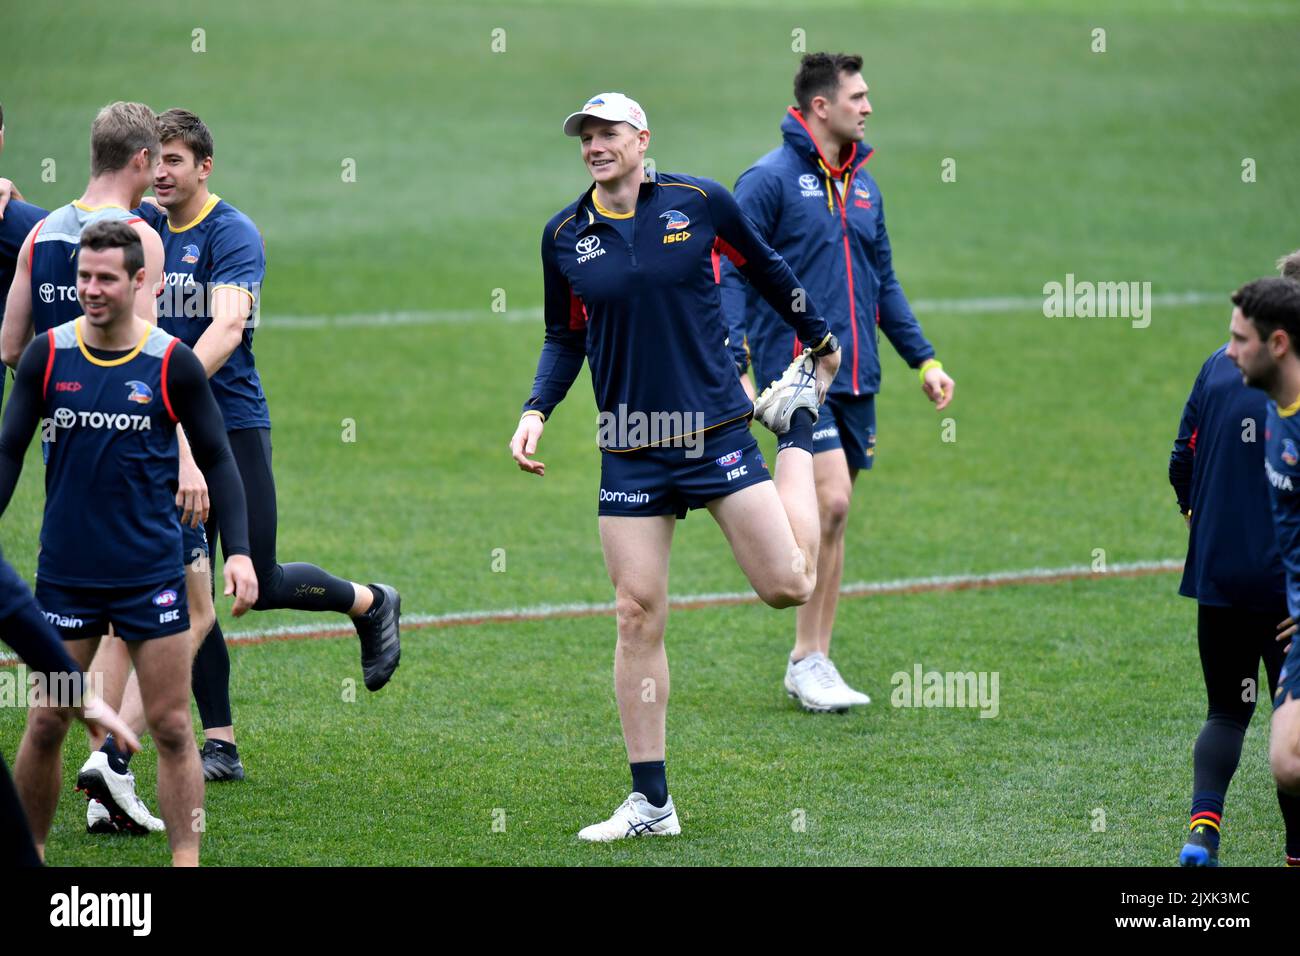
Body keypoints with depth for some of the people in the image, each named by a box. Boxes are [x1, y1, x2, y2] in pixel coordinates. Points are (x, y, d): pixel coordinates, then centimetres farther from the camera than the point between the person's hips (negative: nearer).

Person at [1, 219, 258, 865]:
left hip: (151, 571, -1)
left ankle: (186, 862, 3)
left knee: (171, 728, -2)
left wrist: (239, 551, -9)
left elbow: (217, 459, 1)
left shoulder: (172, 362, -5)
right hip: (64, 571, 1)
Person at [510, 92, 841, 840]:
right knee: (638, 617, -3)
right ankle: (651, 803, 6)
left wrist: (821, 340, 24)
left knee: (788, 586, -5)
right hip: (631, 455, 2)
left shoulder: (700, 203, -3)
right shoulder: (565, 237, 4)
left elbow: (765, 269, 13)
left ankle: (798, 422, 25)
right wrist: (537, 411, 2)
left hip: (717, 433, -2)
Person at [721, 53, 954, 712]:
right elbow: (731, 275, -11)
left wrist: (923, 360, 20)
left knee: (833, 516, 8)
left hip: (856, 378, 7)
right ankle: (806, 660, -7)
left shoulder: (862, 185, 15)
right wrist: (735, 366, -20)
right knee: (830, 502, -17)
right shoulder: (770, 180, -7)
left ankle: (815, 661, 14)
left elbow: (883, 282, 23)